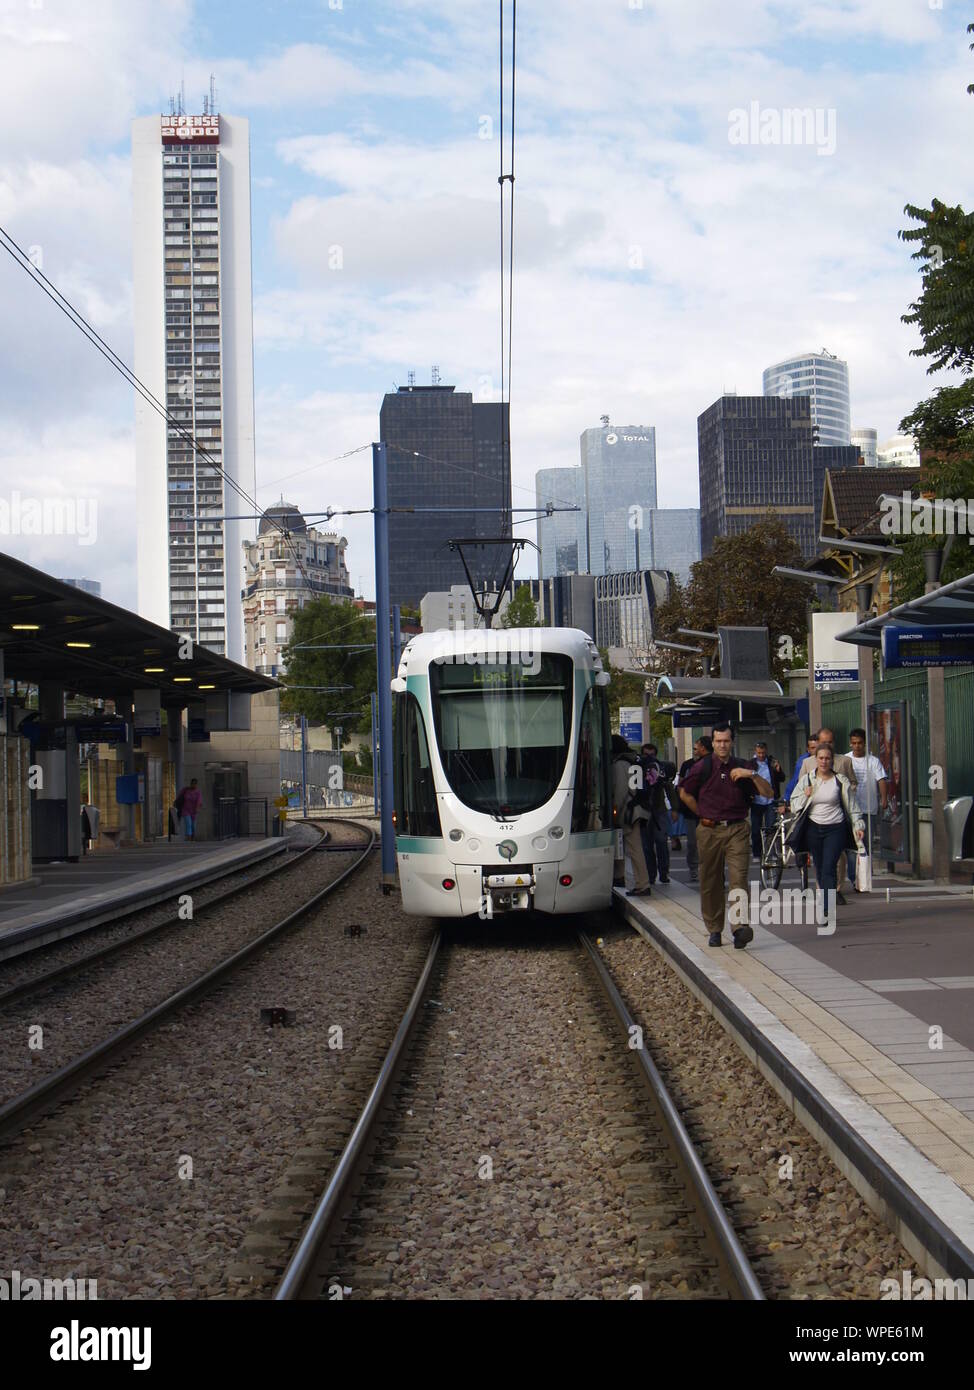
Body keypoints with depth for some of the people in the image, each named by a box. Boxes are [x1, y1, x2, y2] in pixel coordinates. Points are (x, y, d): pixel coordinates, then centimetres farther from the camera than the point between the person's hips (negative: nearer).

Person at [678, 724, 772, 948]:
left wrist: (752, 775, -11)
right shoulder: (701, 768, 4)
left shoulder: (742, 767, 7)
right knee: (711, 882, 4)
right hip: (709, 831, 1)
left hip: (736, 830, -1)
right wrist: (705, 814, 11)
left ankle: (740, 927, -23)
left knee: (739, 877, -15)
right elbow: (685, 794, 15)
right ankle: (714, 930, 15)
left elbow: (767, 793, 4)